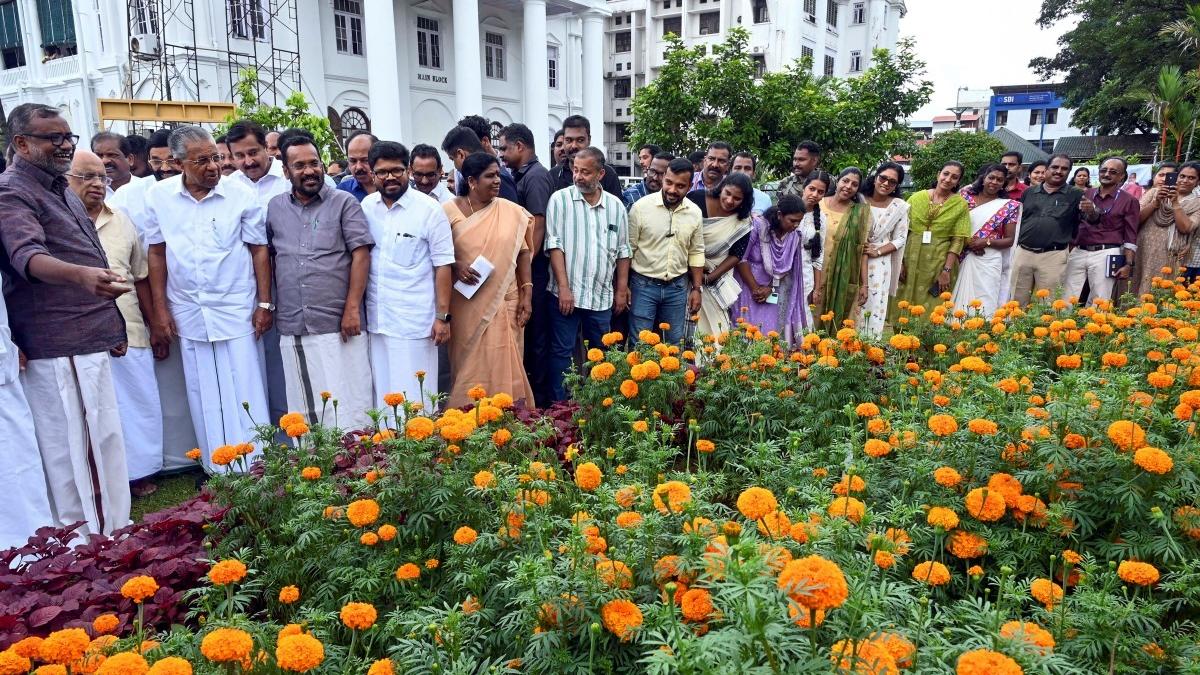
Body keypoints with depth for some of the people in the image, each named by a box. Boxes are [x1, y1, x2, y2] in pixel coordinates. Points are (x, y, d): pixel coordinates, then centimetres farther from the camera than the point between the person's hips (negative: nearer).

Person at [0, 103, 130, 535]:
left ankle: (108, 532, 26)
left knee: (96, 443, 16)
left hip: (87, 341, 10)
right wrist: (82, 276, -49)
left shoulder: (59, 189, 19)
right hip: (61, 349, -10)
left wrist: (111, 324, 26)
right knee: (85, 449, -8)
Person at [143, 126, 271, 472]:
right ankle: (217, 471, 22)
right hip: (188, 314, 2)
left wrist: (264, 304, -4)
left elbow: (259, 250, -1)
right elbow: (157, 254, 7)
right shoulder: (158, 196, 1)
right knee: (205, 399, 10)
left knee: (247, 393, 2)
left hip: (238, 311, -2)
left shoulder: (242, 194, -5)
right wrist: (160, 310, 5)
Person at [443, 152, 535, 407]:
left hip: (504, 302, 1)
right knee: (469, 364, 5)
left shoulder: (512, 212, 3)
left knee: (503, 364, 4)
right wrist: (455, 266, -15)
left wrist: (527, 293, 0)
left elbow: (522, 253, 6)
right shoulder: (449, 211, -3)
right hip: (467, 304, -1)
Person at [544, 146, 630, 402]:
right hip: (566, 292, -3)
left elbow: (622, 251, 12)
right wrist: (564, 288, -13)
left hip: (602, 295, 4)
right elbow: (554, 245, -8)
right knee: (562, 352, 2)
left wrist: (621, 290, 8)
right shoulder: (560, 199, -2)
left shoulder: (616, 206, 8)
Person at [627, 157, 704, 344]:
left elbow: (696, 252, 9)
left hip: (677, 287, 3)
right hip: (643, 284, -3)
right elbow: (628, 249, -6)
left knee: (675, 343, 12)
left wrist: (697, 289, 6)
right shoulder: (641, 206, -11)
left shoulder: (695, 213, 0)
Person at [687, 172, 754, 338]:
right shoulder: (697, 198, -11)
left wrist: (709, 278, -9)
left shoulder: (742, 223, -6)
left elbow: (736, 255, 0)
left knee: (714, 328, -2)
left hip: (715, 277, 1)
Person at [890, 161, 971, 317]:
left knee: (932, 310, 2)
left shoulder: (960, 204, 0)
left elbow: (958, 240, -4)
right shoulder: (917, 197, 2)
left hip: (939, 262, -1)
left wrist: (947, 270, -12)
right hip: (911, 260, 1)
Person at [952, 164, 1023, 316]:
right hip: (963, 259, 1)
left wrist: (986, 242, -12)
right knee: (960, 298, 1)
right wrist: (967, 241, -11)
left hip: (989, 262, -1)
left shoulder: (1009, 206, 3)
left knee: (985, 302, -4)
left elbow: (1009, 240, 4)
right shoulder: (967, 196, 6)